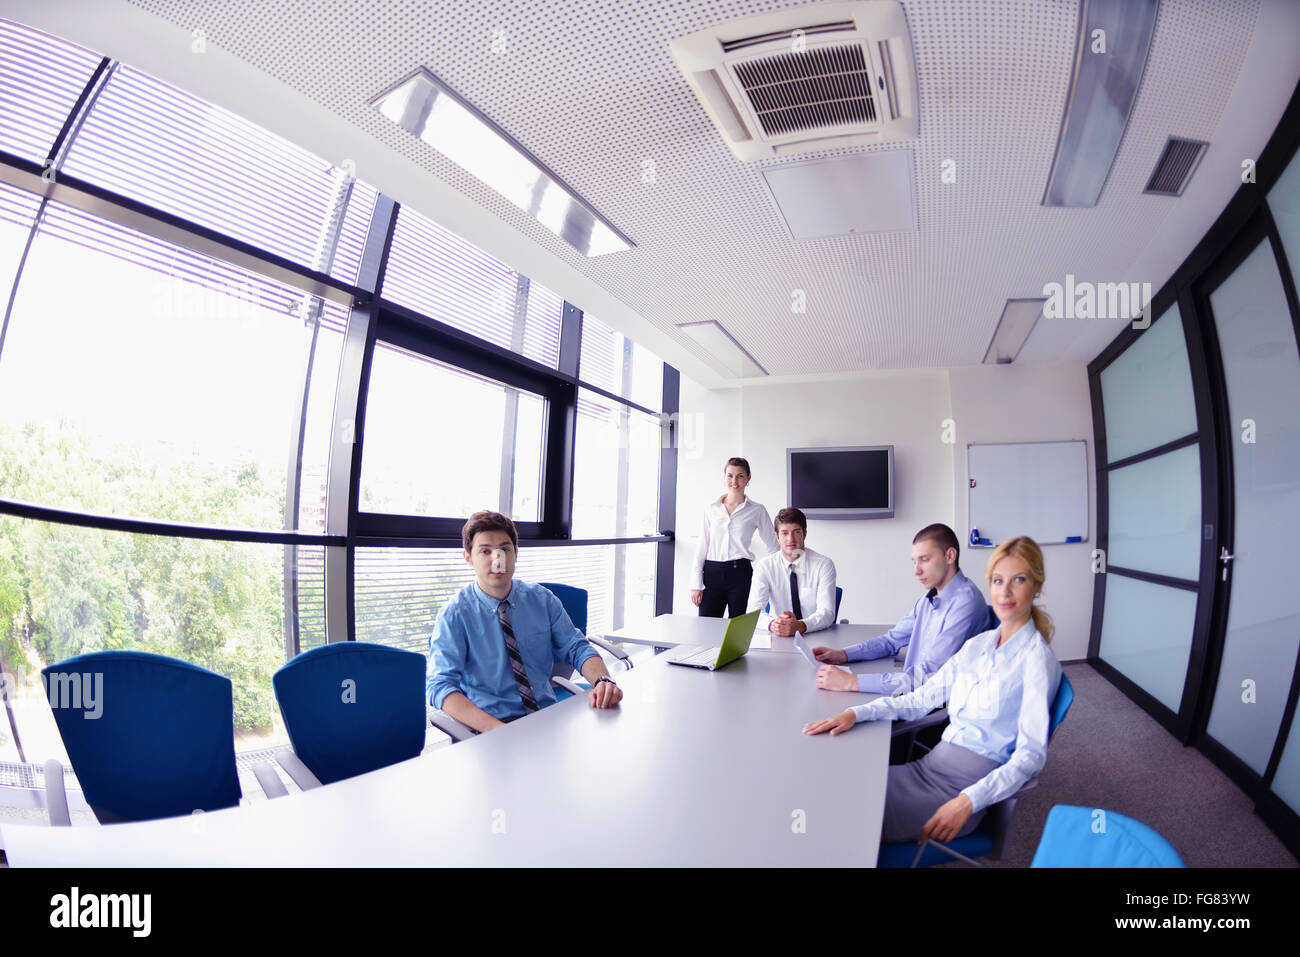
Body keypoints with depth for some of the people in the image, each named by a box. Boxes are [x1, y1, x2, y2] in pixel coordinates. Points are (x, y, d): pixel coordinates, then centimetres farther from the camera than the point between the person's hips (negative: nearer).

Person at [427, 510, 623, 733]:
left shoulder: (543, 599, 7)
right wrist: (498, 731, -26)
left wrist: (603, 681, -15)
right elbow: (440, 686, -11)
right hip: (493, 725, -3)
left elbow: (576, 647, 9)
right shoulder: (455, 614, -4)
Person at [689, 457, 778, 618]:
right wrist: (696, 584, 4)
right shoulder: (712, 508, 10)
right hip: (712, 573, 2)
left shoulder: (757, 510, 5)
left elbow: (771, 545, 11)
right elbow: (703, 544, 9)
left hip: (740, 574, -2)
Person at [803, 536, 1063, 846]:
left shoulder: (1036, 658, -9)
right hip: (930, 766, 6)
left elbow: (1031, 755, -13)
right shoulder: (978, 644, 11)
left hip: (966, 785, -6)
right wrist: (857, 713, -2)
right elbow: (922, 698, 10)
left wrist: (967, 802, -24)